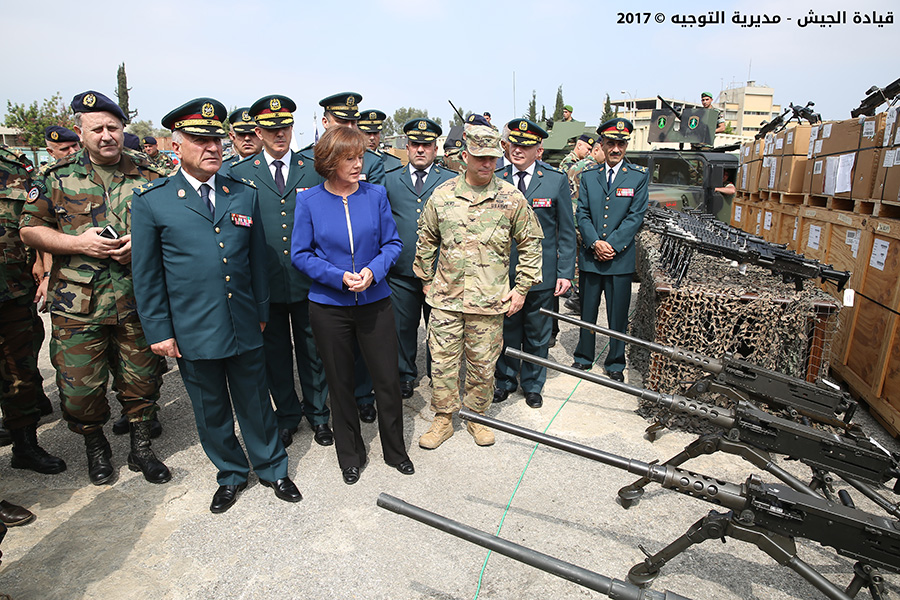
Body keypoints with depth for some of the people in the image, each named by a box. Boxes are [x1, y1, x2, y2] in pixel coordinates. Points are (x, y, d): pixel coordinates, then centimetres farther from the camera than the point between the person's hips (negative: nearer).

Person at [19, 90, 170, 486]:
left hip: (137, 301, 1)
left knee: (141, 380, 9)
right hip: (78, 305, 0)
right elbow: (30, 230, 5)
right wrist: (78, 243, -12)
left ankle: (141, 447, 29)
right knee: (80, 386, 7)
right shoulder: (58, 178, 4)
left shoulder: (148, 177, 5)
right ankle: (95, 446, 33)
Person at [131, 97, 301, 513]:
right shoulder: (151, 200, -3)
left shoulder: (244, 193, 4)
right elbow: (146, 274, 0)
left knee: (256, 403, 14)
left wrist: (261, 311, 9)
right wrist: (158, 330, -1)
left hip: (245, 327, 2)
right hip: (192, 333, -1)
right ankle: (231, 475, 36)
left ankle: (271, 469, 34)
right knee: (211, 411, 14)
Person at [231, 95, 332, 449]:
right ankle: (287, 416, 33)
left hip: (309, 282, 0)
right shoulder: (240, 174, 3)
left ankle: (318, 414, 31)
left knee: (313, 351, 12)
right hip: (265, 285, 0)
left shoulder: (314, 171, 3)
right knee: (275, 353, 14)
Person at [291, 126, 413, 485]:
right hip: (329, 306, 0)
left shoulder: (375, 195, -1)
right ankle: (350, 455, 35)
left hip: (374, 301, 1)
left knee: (388, 379, 6)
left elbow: (392, 243, 2)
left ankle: (395, 450, 30)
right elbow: (300, 254, -3)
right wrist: (339, 277, -17)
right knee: (340, 384, 13)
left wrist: (373, 270, -16)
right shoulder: (309, 201, -5)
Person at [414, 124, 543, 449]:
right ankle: (443, 419, 27)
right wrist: (426, 279, 14)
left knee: (482, 365, 10)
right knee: (443, 361, 8)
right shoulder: (442, 195, 1)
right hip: (445, 298, 1)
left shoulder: (512, 198, -1)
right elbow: (426, 240, 14)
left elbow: (531, 243, 6)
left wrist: (522, 287, 3)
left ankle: (477, 417, 32)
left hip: (489, 301, -1)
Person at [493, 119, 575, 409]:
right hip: (503, 272, 1)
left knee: (537, 335, 11)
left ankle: (532, 385, 31)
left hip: (541, 274, -1)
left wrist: (565, 272, -5)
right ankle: (505, 380, 33)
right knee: (506, 331, 12)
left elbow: (567, 231, 1)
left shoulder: (556, 181, -1)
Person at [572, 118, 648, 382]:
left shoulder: (638, 176, 2)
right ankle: (584, 357, 28)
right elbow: (582, 214, 2)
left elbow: (635, 216, -5)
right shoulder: (588, 176, 8)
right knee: (587, 311, 12)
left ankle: (615, 363, 22)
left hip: (621, 258, -2)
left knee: (618, 315, 6)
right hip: (590, 256, 2)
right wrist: (595, 243, -12)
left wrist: (612, 245, -14)